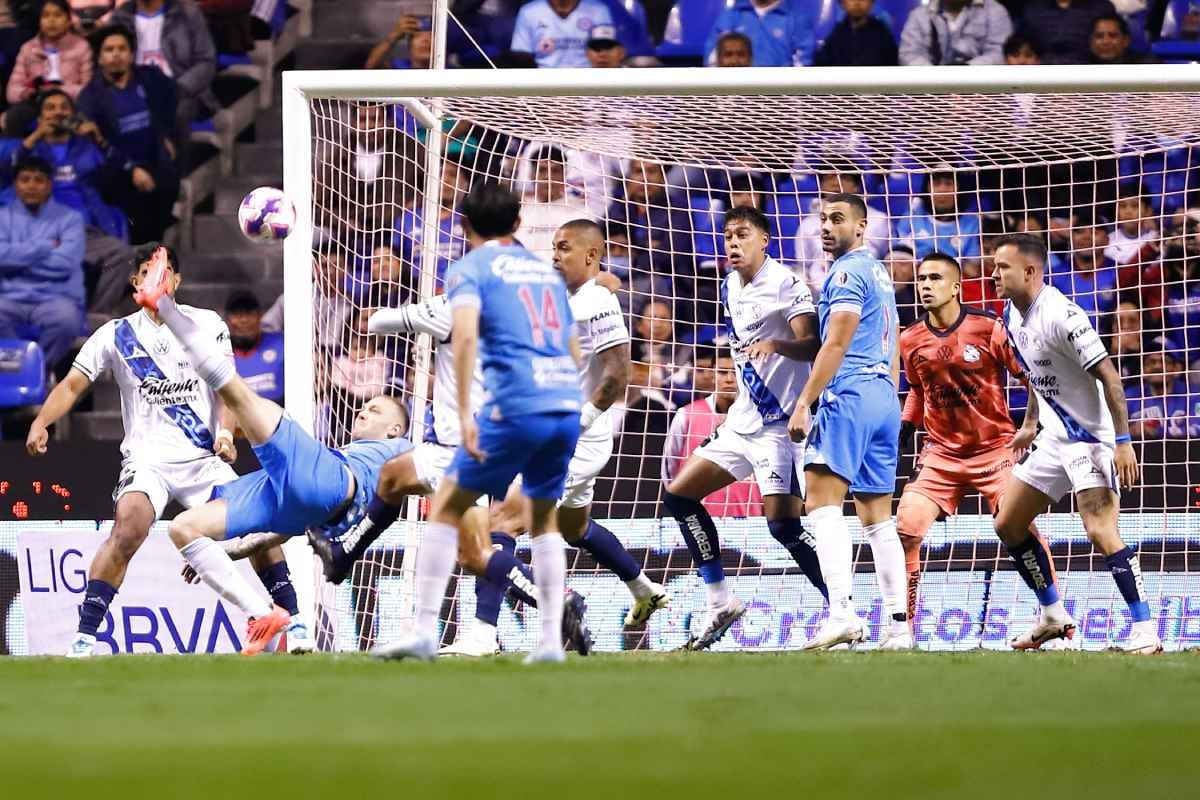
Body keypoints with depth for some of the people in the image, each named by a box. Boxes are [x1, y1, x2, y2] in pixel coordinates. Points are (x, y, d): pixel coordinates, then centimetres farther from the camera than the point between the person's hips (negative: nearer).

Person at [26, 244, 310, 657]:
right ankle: (84, 636, -24)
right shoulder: (116, 335, 7)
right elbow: (72, 385, 6)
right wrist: (41, 423, -12)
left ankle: (293, 623, 5)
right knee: (128, 528, -27)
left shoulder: (208, 325, 7)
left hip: (204, 457, 2)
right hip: (146, 459, -1)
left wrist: (225, 431, -16)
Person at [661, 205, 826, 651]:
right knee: (679, 495, 7)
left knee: (783, 522, -18)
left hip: (779, 422, -9)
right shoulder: (730, 287, 13)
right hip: (743, 419, 9)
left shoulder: (785, 284, -13)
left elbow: (812, 344, -25)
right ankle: (721, 603, 12)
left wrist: (776, 345, -43)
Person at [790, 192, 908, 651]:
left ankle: (842, 612, -30)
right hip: (885, 398, 10)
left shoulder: (847, 272, -7)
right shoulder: (879, 272, 22)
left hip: (848, 395, -10)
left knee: (822, 505, -16)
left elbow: (835, 345, -14)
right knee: (877, 517, 9)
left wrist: (803, 403, -15)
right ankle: (898, 624, 5)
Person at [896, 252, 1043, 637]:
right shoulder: (911, 341, 2)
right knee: (906, 528, -10)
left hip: (995, 446, -3)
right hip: (941, 452, 3)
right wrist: (904, 428, 10)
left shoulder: (988, 328, -11)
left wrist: (1031, 425, -12)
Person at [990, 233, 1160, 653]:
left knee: (1101, 531, -22)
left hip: (1092, 437, -10)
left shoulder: (1061, 315, -22)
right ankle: (1053, 616, 24)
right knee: (1008, 525, 12)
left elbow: (1109, 376, -23)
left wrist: (1123, 441, -27)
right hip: (1056, 437, 10)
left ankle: (1145, 630, -18)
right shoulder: (1013, 315, 5)